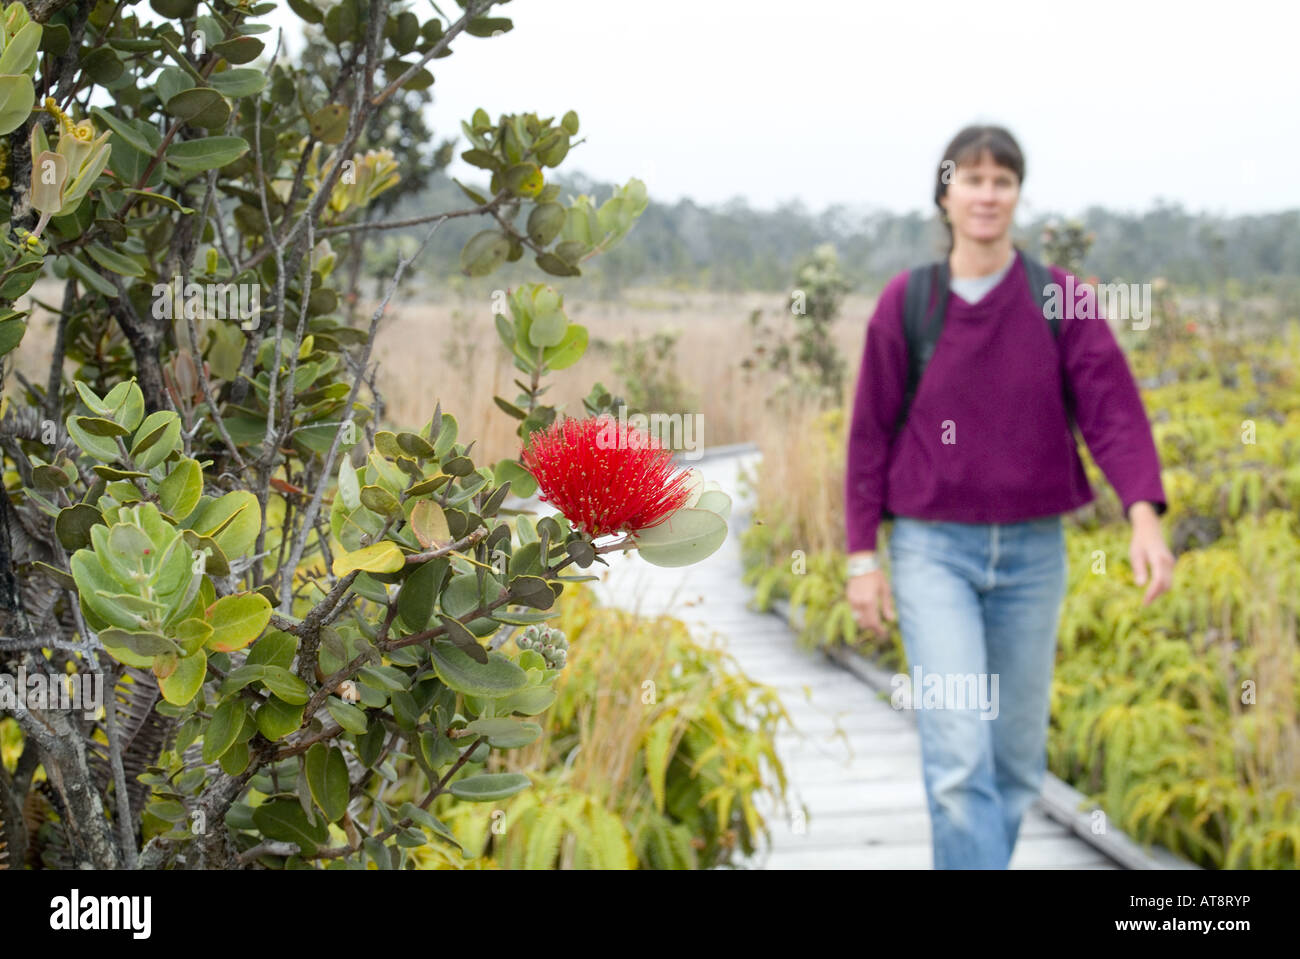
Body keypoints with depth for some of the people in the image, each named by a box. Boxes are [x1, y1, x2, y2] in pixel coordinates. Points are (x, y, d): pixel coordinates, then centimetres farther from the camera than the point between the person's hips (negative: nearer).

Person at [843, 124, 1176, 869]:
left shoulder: (1062, 299, 0)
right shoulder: (905, 302, 0)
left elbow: (1114, 407, -11)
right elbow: (870, 435, 4)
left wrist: (1145, 516, -27)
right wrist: (862, 556, 1)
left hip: (1033, 551, 2)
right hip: (933, 549, -2)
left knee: (1018, 758, 11)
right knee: (959, 757, -13)